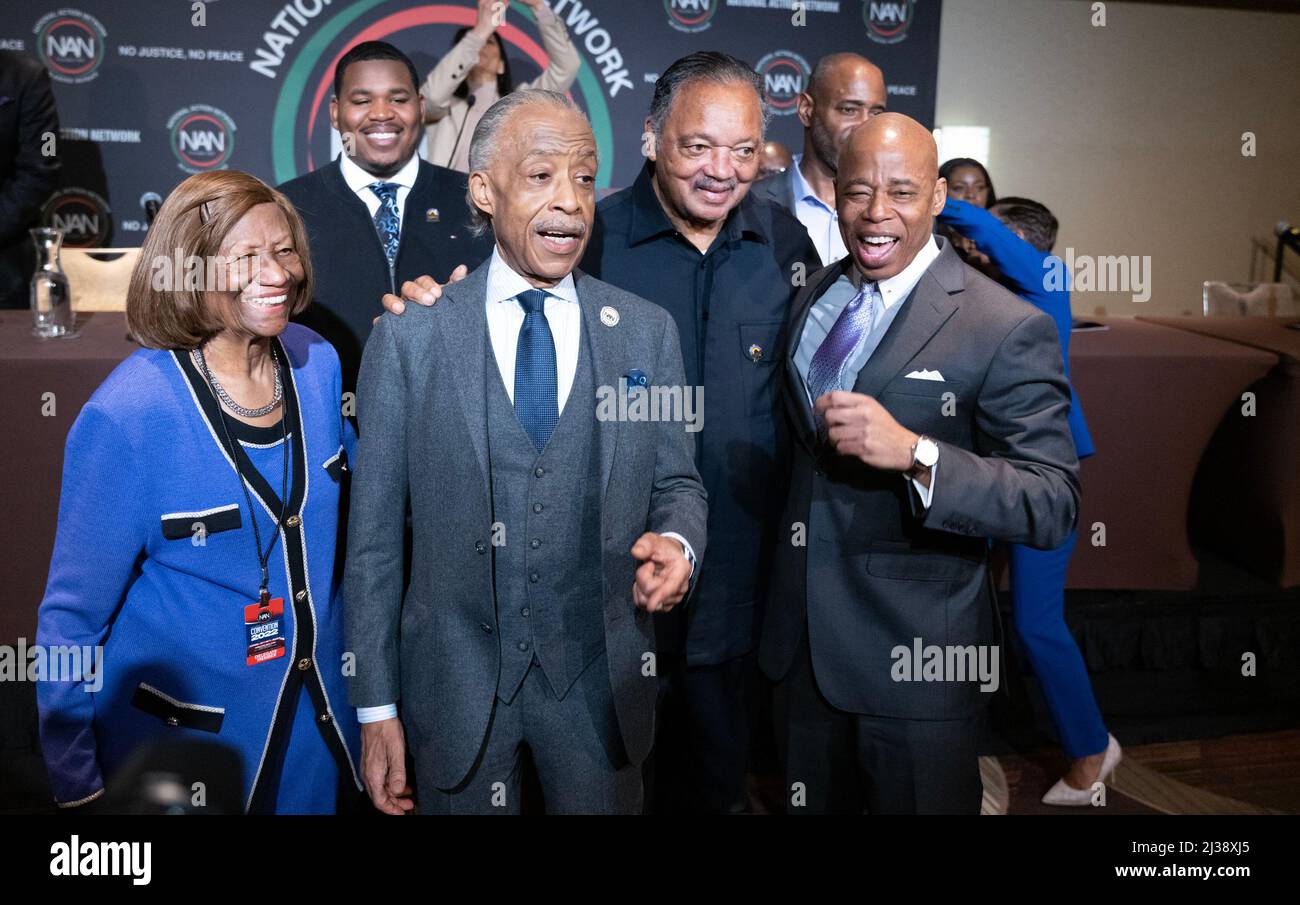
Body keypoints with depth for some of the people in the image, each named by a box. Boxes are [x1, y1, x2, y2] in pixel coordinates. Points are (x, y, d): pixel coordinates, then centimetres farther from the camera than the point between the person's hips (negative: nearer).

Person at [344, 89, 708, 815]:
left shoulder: (649, 332, -1)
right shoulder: (409, 339, -5)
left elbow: (677, 482, 7)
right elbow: (374, 531, -3)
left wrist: (678, 545, -16)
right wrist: (377, 707, -3)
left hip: (604, 678, 2)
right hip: (454, 679, -1)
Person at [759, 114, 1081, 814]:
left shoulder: (1008, 329, -15)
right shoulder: (813, 295, 6)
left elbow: (1054, 505, -20)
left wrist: (915, 453, -33)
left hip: (916, 658, -6)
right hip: (799, 644, 6)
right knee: (811, 802, 21)